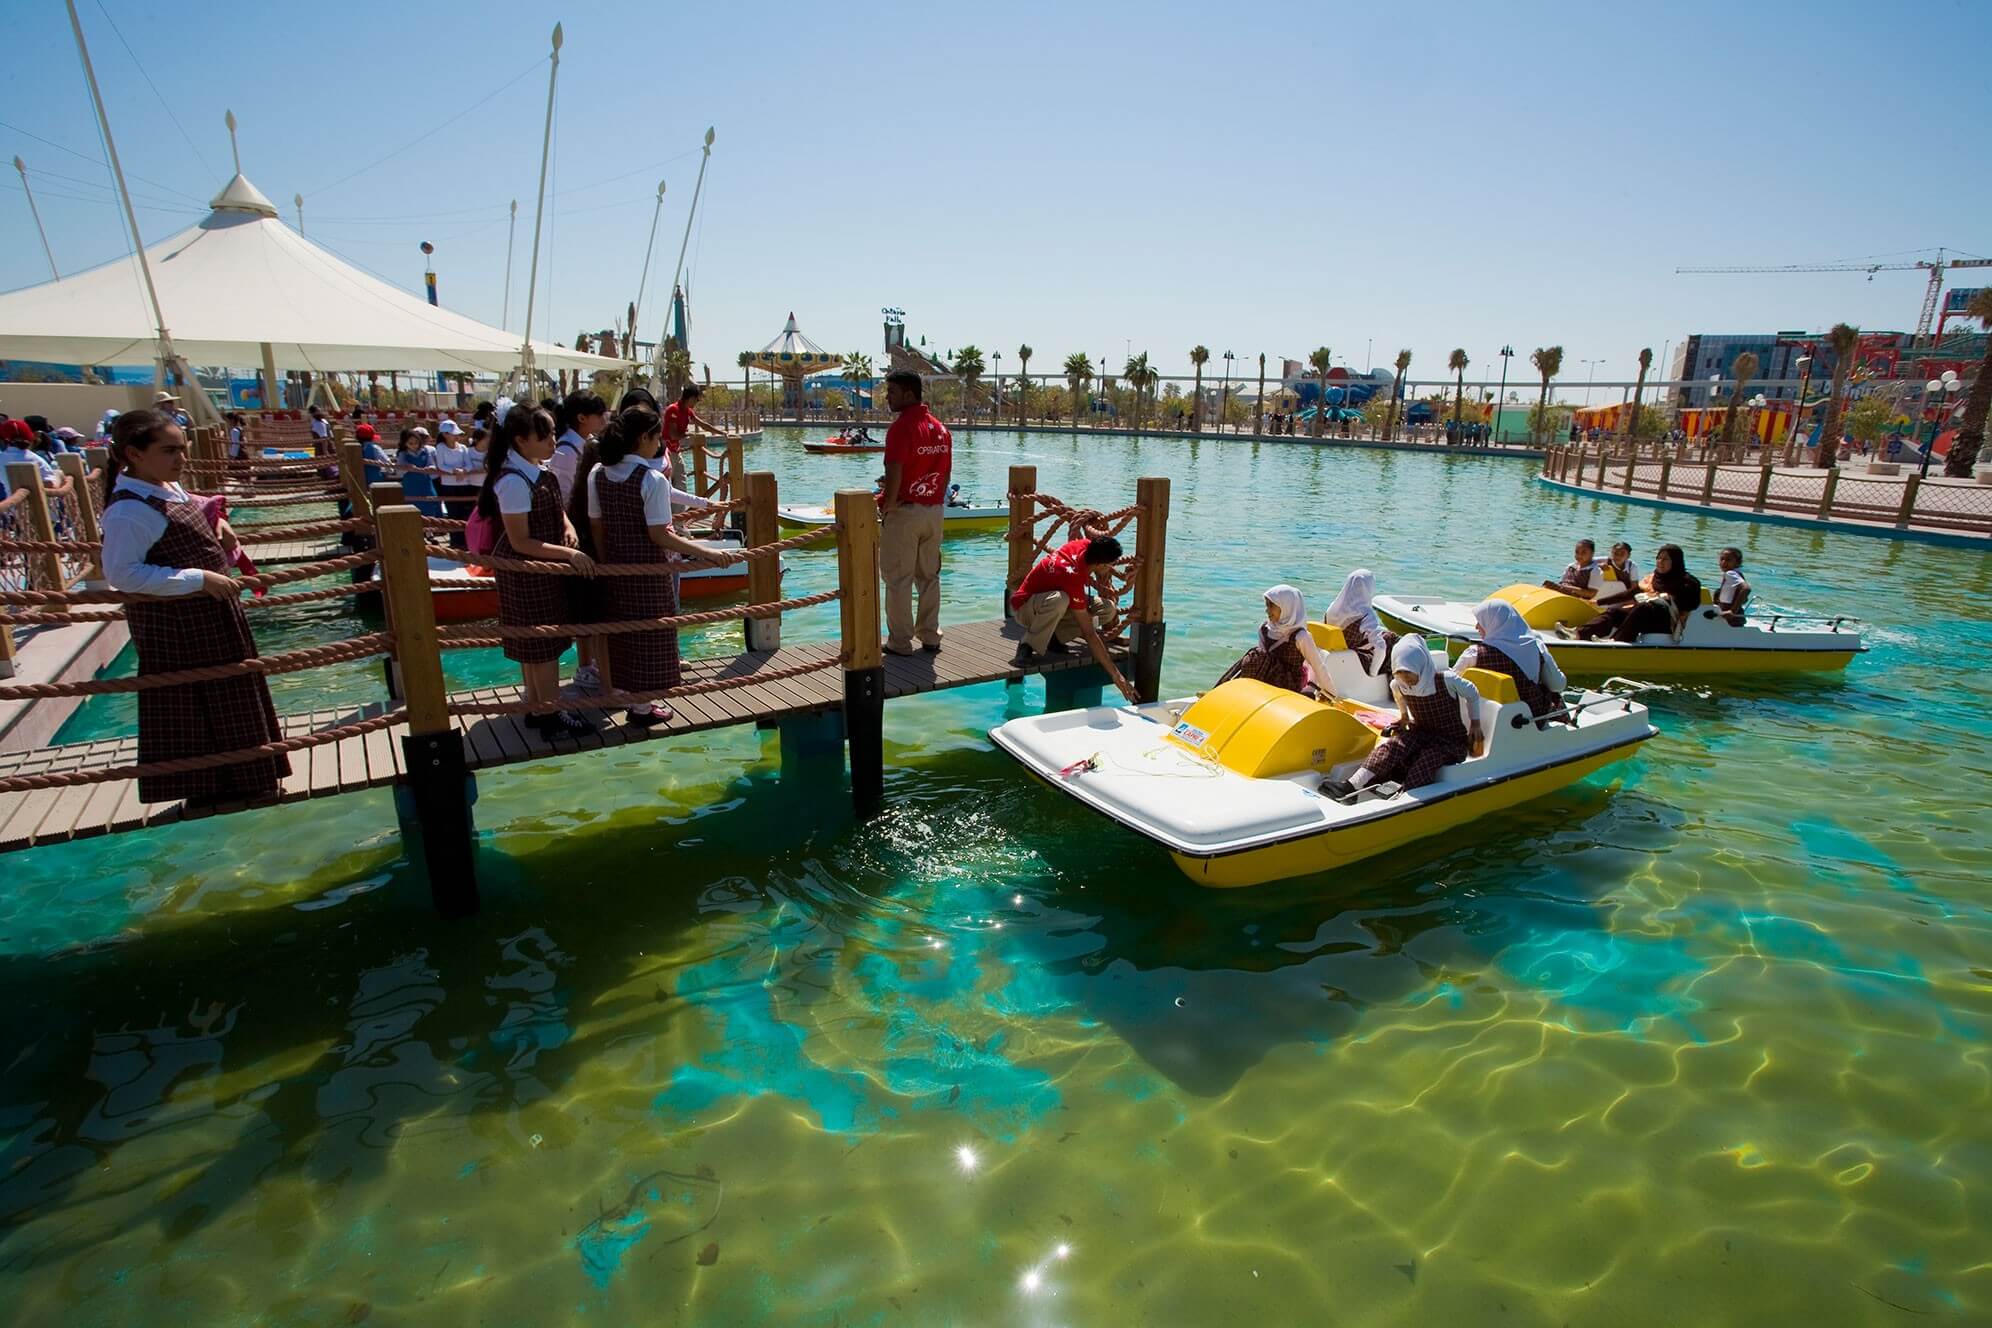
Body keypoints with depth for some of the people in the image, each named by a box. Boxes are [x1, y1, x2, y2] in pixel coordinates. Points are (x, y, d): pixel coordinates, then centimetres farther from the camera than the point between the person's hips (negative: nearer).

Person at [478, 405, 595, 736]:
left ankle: (536, 708, 30)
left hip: (544, 569, 9)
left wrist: (568, 529, -2)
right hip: (525, 573, -9)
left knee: (537, 642, 18)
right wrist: (569, 553, -25)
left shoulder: (539, 469, 4)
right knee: (542, 642, 1)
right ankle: (552, 714, 13)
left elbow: (556, 509, 19)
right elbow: (520, 541, -23)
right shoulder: (515, 481, -23)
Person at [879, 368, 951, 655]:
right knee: (929, 576, 14)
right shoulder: (941, 429, 10)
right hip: (934, 512, 7)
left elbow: (895, 472, -20)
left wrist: (887, 505, -9)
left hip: (904, 511, -7)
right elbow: (946, 473, 13)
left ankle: (900, 641, 6)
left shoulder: (902, 427, -14)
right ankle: (930, 637, 19)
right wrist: (935, 502, 18)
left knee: (898, 578, 1)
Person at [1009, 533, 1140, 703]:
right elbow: (1089, 634, -34)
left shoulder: (1084, 545, -16)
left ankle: (1053, 638, 0)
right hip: (1024, 608, -8)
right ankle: (1027, 648, -23)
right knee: (1060, 600, -44)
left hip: (1044, 601, 8)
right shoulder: (1073, 578, -36)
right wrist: (1116, 676, -33)